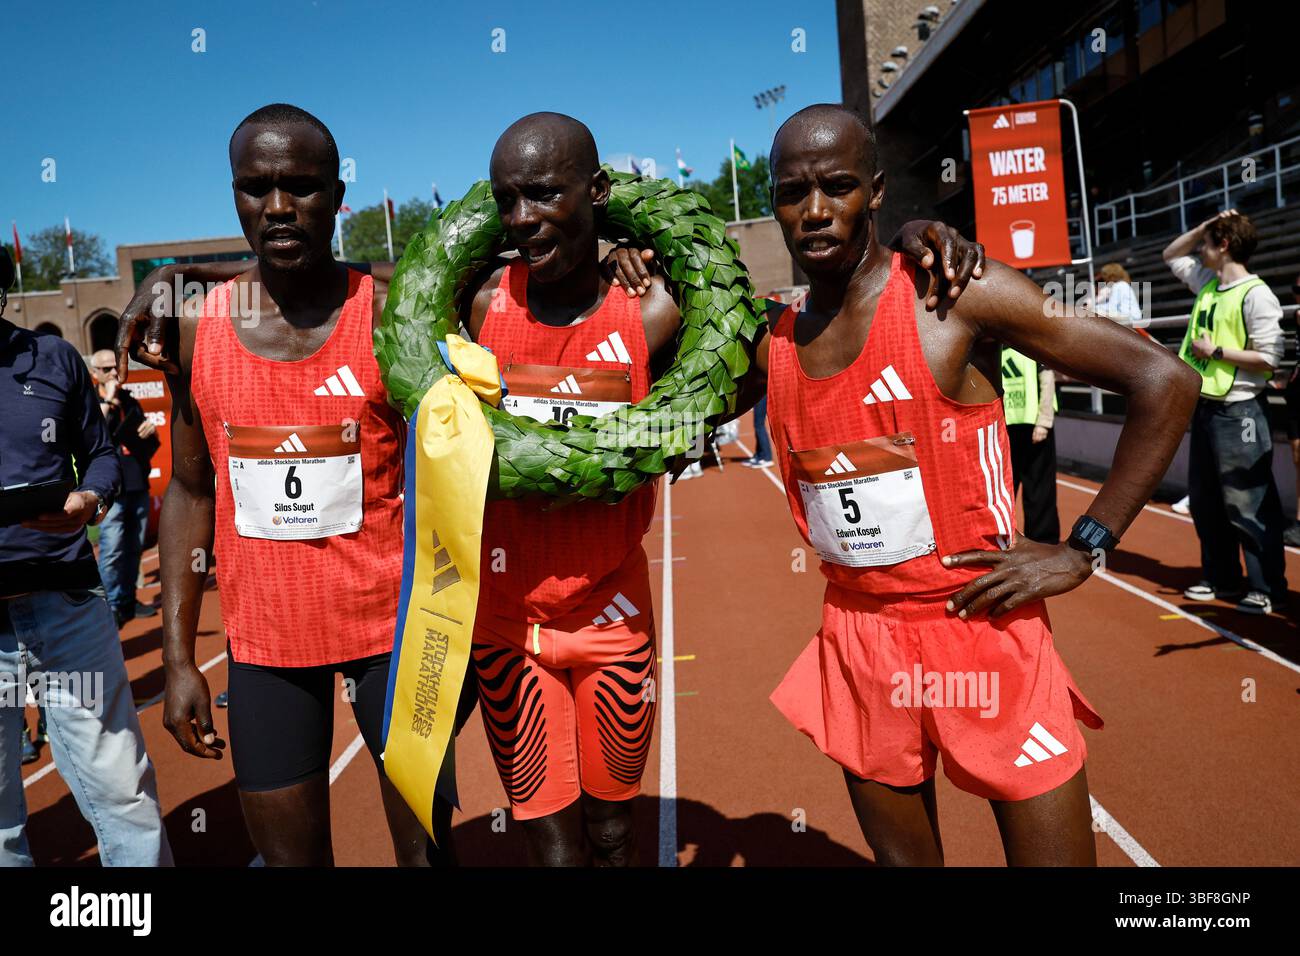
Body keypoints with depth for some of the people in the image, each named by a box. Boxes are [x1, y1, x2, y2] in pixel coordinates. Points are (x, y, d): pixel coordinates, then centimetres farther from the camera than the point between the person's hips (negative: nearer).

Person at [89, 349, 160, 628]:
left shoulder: (130, 402, 16)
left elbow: (149, 449, 21)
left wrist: (150, 433, -1)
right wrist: (107, 402, -16)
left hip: (138, 486, 5)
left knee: (134, 547, 8)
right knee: (112, 550, -9)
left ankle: (129, 600, 17)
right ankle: (112, 606, -2)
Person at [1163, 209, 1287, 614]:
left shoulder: (1256, 295, -13)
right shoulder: (1207, 283, 11)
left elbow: (1268, 357, -18)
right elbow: (1171, 255, 25)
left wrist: (1215, 352, -13)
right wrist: (1203, 227, 10)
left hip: (1237, 413, -9)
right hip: (1204, 407, 9)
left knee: (1248, 506, -3)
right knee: (1205, 501, 15)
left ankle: (1269, 590, 7)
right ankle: (1222, 579, 27)